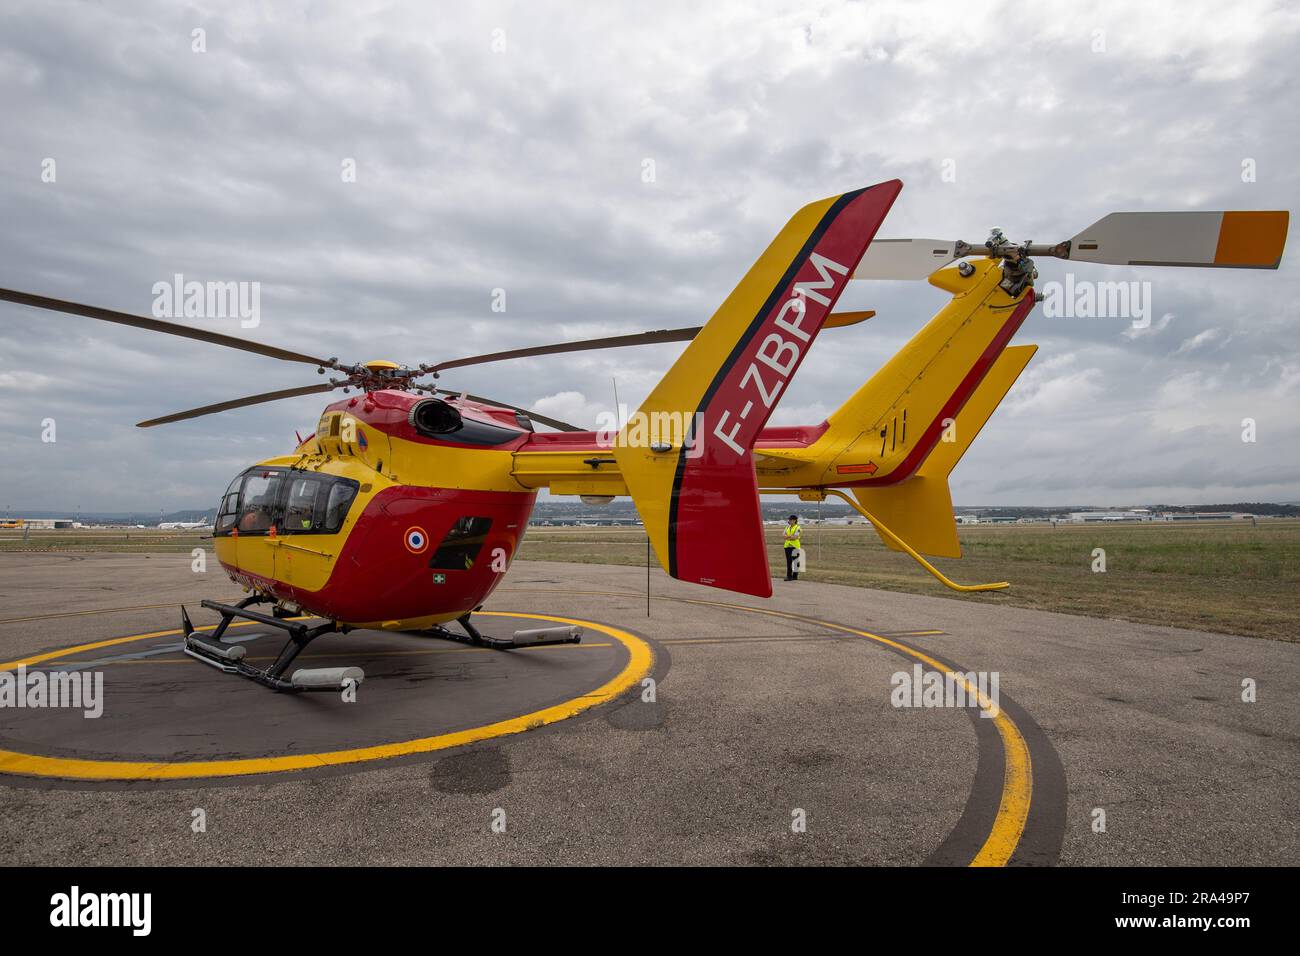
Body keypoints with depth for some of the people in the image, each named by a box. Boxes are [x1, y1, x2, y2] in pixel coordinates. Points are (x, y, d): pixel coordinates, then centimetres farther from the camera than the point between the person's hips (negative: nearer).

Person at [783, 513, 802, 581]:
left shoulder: (798, 528, -4)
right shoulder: (787, 527, 13)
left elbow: (795, 537, -16)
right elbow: (784, 536, 3)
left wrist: (788, 537, -7)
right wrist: (791, 536, -11)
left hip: (795, 547, -5)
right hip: (787, 546, 5)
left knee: (795, 562, 0)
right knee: (788, 561, 4)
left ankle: (795, 576, 7)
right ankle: (789, 576, 7)